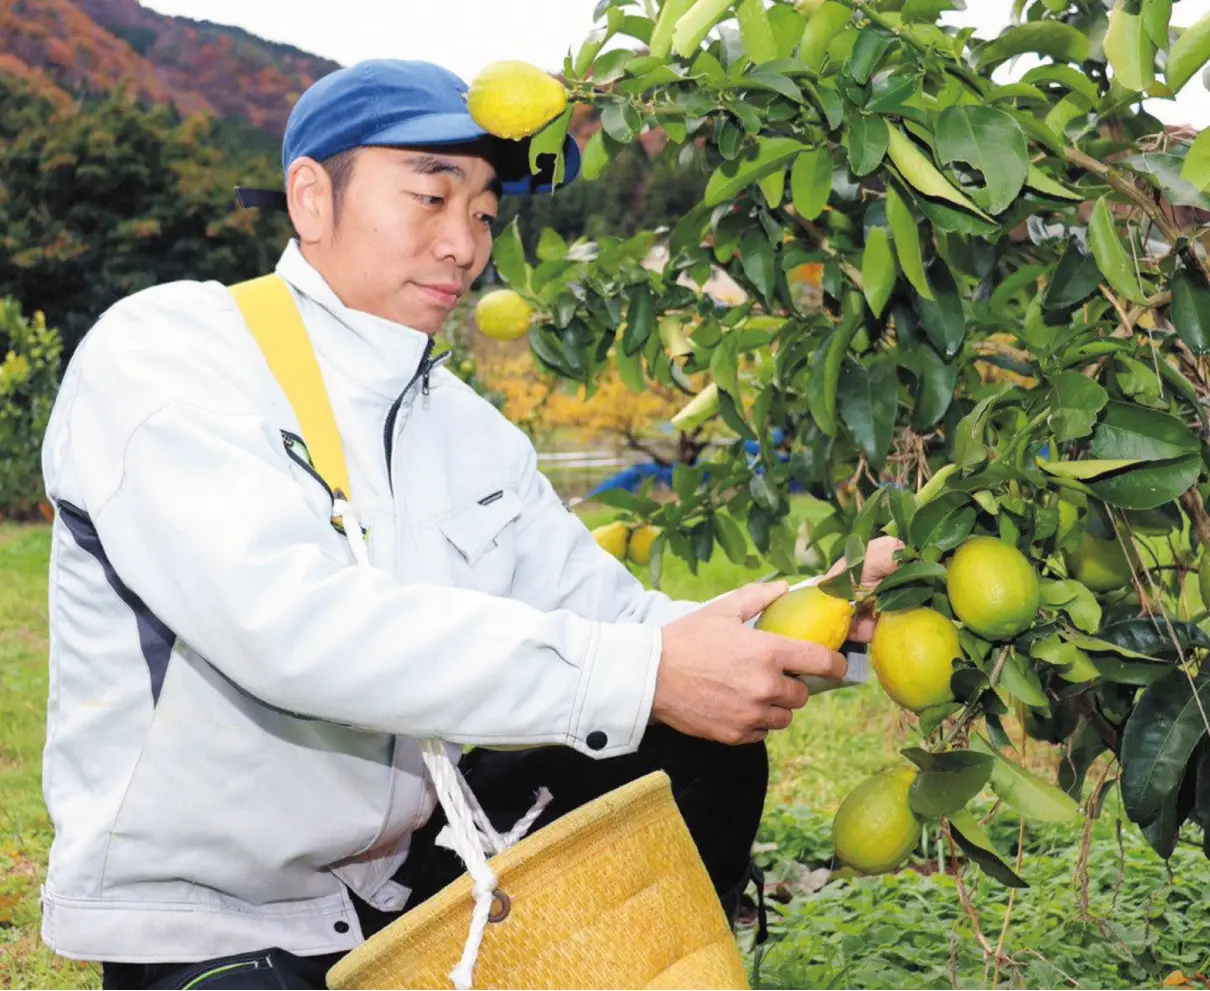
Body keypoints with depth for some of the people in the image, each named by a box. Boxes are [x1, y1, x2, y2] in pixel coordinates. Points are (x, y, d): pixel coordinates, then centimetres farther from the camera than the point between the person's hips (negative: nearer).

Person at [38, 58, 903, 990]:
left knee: (705, 756, -2)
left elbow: (606, 614, 3)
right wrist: (643, 676, -33)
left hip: (407, 868, 7)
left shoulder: (472, 432, 8)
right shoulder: (159, 353, -15)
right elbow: (290, 621, -30)